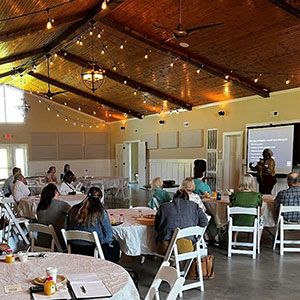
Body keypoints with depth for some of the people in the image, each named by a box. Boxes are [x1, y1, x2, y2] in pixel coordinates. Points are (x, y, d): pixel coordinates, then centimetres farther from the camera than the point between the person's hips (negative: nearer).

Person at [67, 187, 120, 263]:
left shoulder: (73, 210, -2)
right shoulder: (100, 212, -16)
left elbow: (68, 228, 10)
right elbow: (108, 232, -9)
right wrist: (110, 241, 12)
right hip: (92, 250, -5)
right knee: (115, 245, 25)